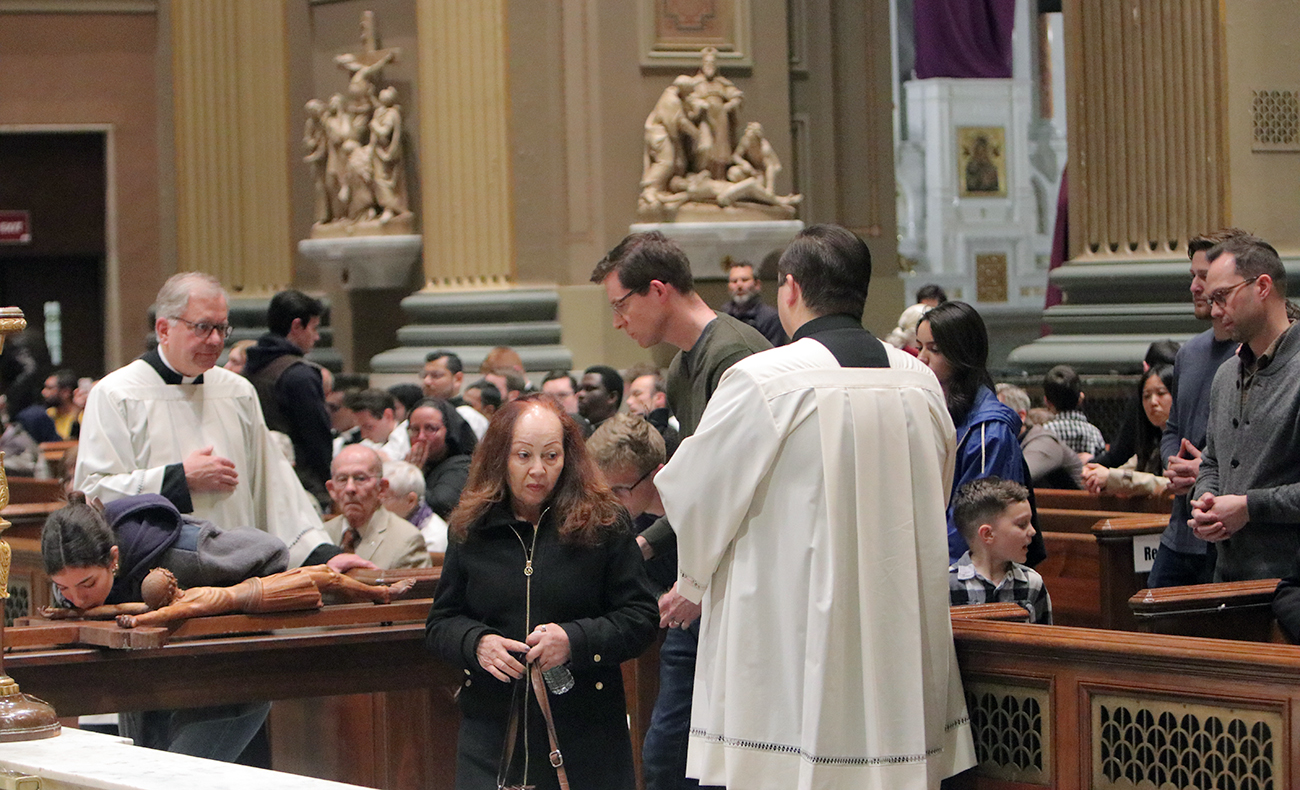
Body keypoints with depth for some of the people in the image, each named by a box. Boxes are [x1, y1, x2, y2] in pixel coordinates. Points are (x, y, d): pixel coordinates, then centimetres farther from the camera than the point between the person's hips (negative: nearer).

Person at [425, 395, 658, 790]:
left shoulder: (603, 524, 0)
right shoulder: (470, 531, 8)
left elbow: (641, 619, -1)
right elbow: (441, 623, 13)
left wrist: (575, 640, -15)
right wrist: (476, 643, -8)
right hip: (492, 725, 2)